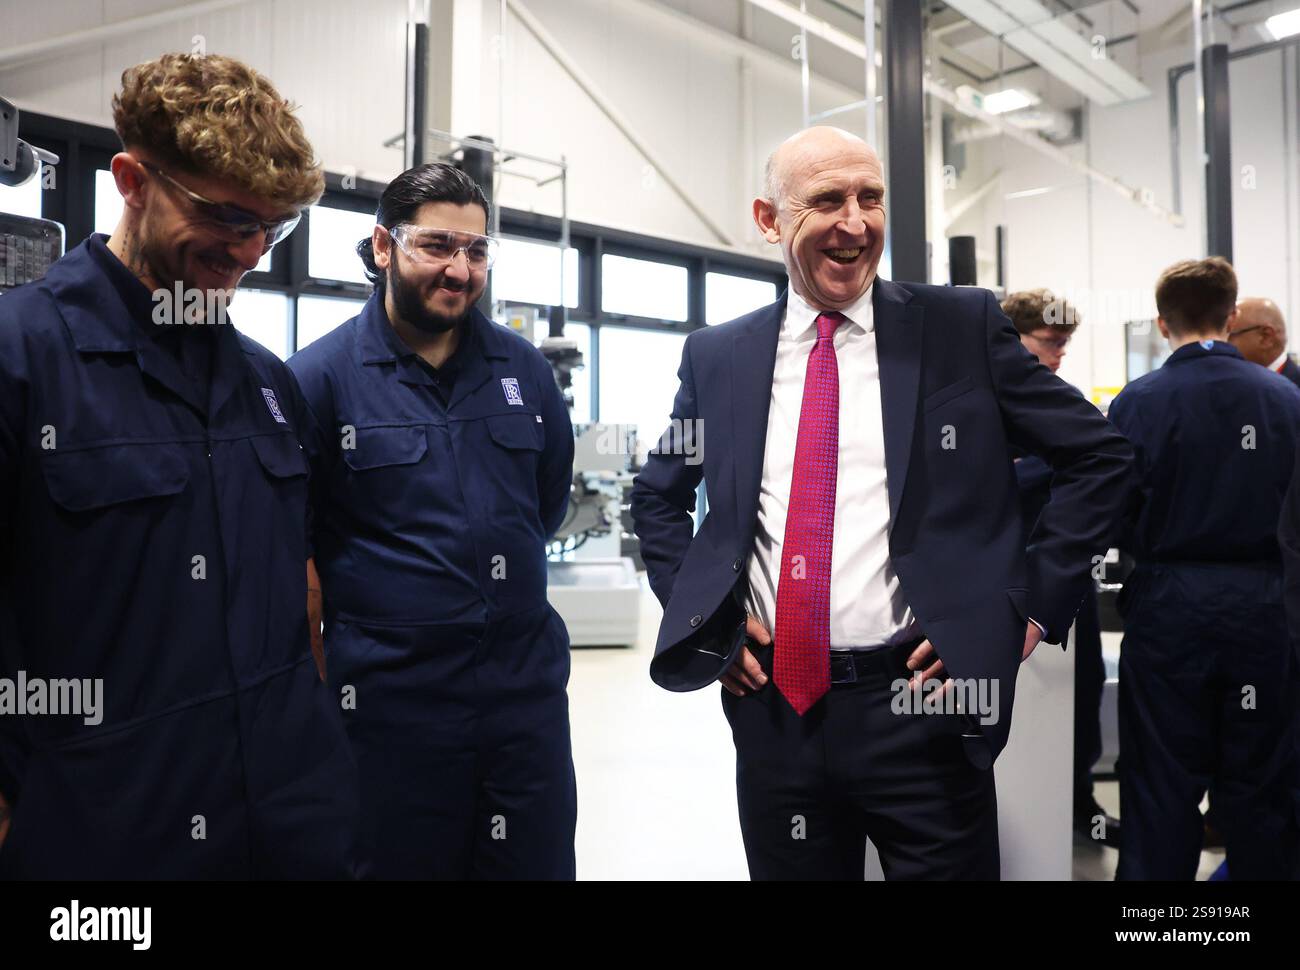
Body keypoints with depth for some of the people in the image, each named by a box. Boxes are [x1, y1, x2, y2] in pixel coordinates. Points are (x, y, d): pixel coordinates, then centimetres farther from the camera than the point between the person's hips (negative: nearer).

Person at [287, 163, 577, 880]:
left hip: (528, 691, 4)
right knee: (402, 862, 12)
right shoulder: (321, 376, -6)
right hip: (388, 704, -3)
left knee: (539, 862, 14)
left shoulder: (524, 368, 6)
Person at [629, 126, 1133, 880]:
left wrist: (1034, 604, -3)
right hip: (771, 704, 2)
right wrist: (704, 616, 4)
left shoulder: (965, 328, -2)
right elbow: (657, 497, 16)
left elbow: (1101, 457, 3)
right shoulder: (717, 357, 4)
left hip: (920, 702, -2)